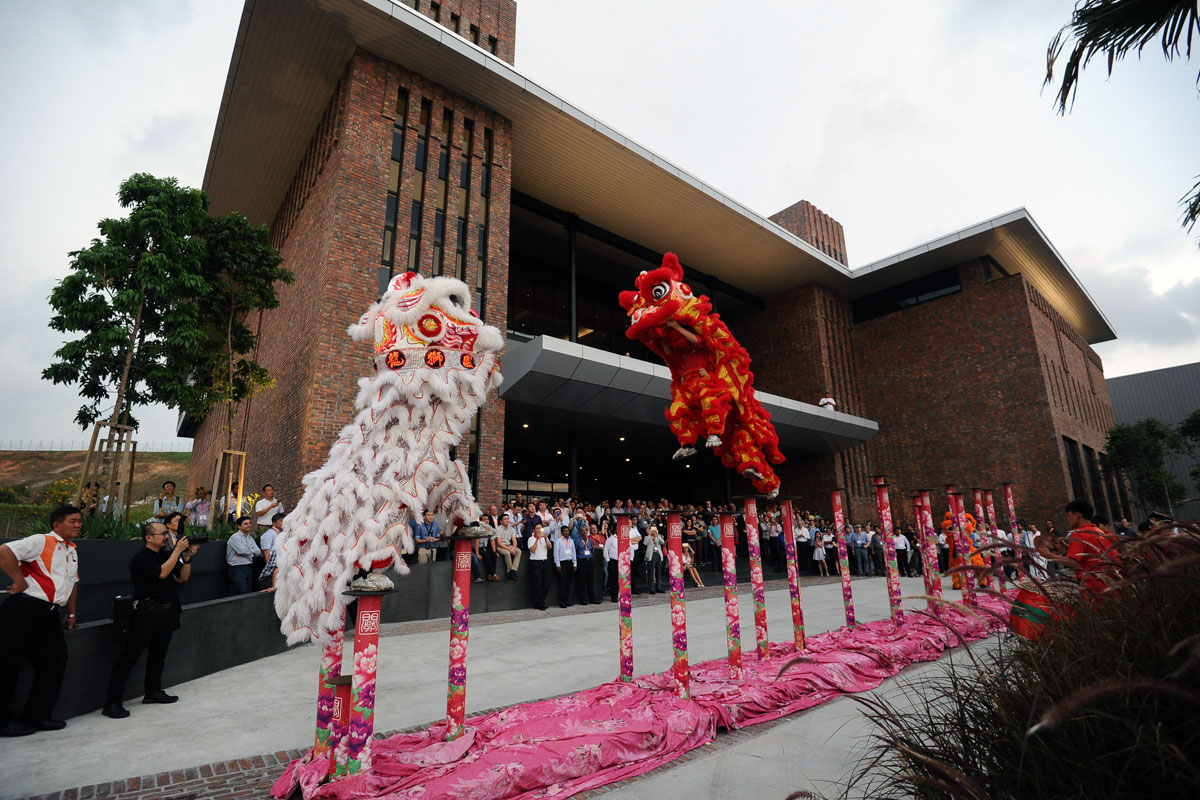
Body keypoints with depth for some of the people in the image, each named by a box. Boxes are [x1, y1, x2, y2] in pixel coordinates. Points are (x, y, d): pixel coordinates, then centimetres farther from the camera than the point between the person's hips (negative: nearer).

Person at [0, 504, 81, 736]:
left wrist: (71, 614, 24)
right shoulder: (41, 541, -7)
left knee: (55, 661, 6)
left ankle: (35, 717, 17)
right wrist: (19, 580, -18)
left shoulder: (72, 551, 18)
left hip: (50, 613, 8)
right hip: (25, 609, -8)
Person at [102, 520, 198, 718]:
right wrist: (178, 550, -20)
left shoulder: (166, 555, 11)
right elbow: (162, 573, -24)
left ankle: (153, 692, 27)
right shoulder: (141, 559, -11)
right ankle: (112, 702, 0)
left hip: (167, 611, 7)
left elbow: (183, 577, 12)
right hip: (147, 612, -7)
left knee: (158, 654, 15)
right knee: (129, 656, -5)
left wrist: (187, 557, -2)